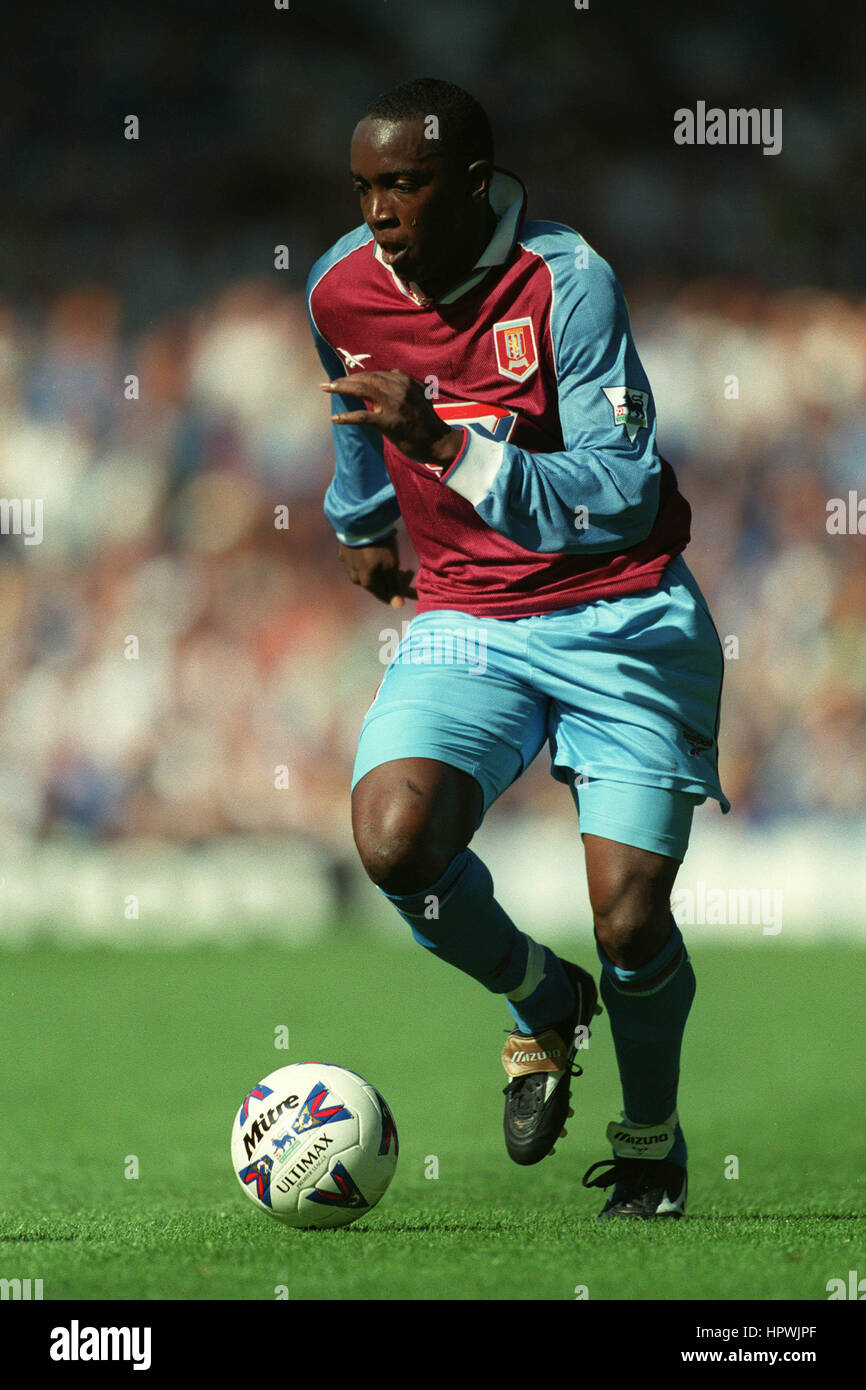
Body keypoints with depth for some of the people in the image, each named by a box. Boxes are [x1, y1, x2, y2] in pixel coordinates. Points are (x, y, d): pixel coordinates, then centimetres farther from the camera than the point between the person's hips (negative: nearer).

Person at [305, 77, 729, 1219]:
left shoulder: (566, 281, -19)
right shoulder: (343, 290, -2)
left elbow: (622, 500, -26)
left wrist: (446, 443, -35)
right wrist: (360, 522, 39)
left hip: (622, 616, -4)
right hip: (467, 620, 4)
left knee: (631, 922, -11)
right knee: (394, 836, -25)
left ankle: (651, 1137, 21)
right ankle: (541, 1003, 6)